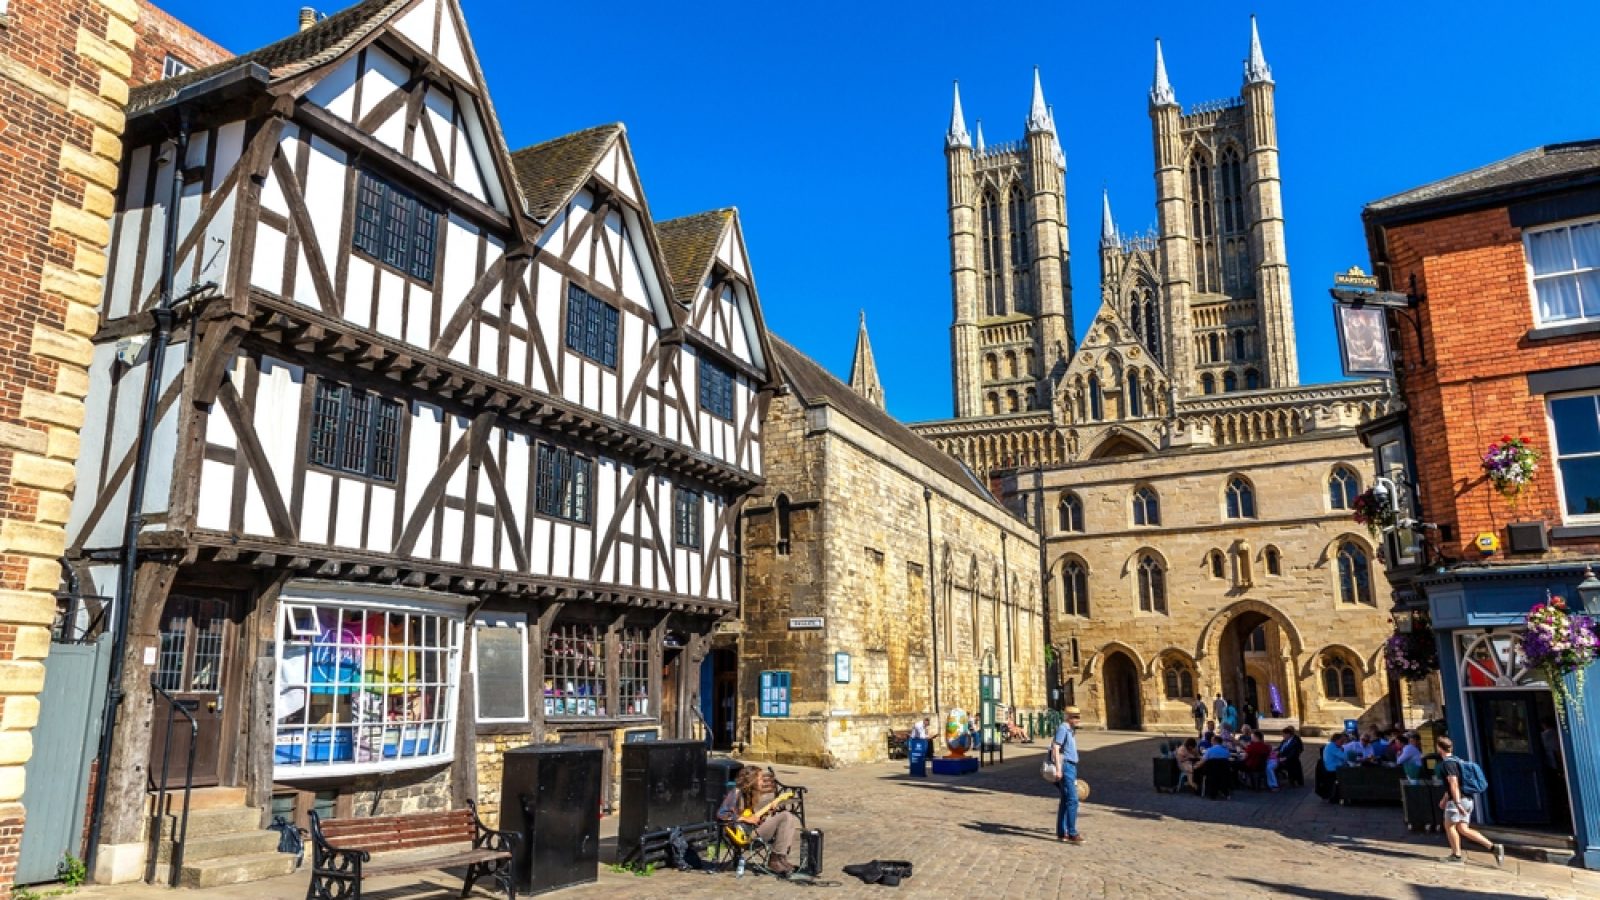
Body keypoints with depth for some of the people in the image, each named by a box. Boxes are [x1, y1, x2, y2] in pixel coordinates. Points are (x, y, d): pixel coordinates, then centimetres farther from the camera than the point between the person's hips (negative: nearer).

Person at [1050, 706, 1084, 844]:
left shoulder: (1071, 731, 19)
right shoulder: (1062, 729, -11)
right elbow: (1055, 748, -20)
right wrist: (1058, 769, -27)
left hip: (1071, 767, 10)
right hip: (1065, 766, -10)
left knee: (1065, 801, 12)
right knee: (1072, 800, -13)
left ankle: (1061, 833, 16)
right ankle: (1072, 834, -13)